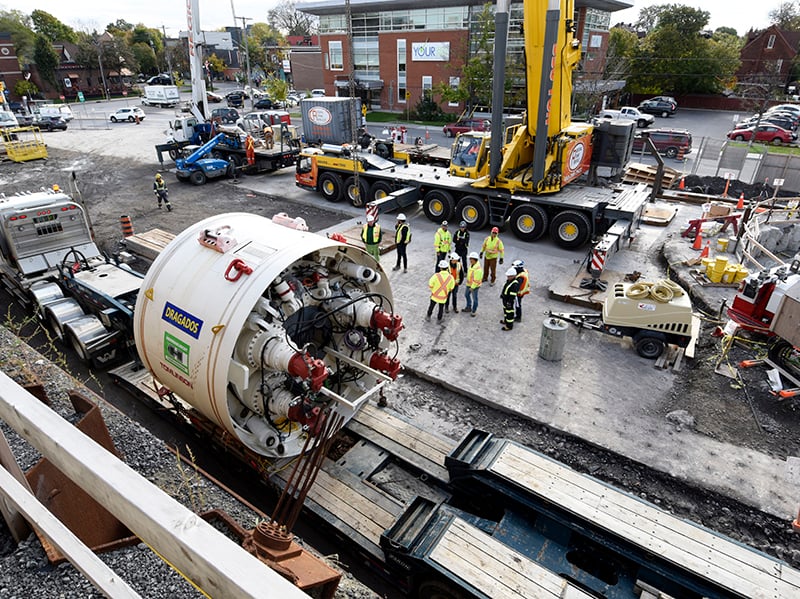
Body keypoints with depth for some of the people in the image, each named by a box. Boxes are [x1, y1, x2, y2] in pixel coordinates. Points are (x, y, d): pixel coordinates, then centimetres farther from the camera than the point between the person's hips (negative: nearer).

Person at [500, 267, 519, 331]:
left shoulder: (515, 284, -30)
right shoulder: (508, 280, -2)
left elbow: (512, 295, -29)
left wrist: (509, 302, -26)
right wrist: (502, 294, 24)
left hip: (510, 301, -10)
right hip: (505, 299, 10)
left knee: (510, 313, 6)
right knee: (505, 310, 28)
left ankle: (509, 326, 21)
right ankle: (506, 321, 50)